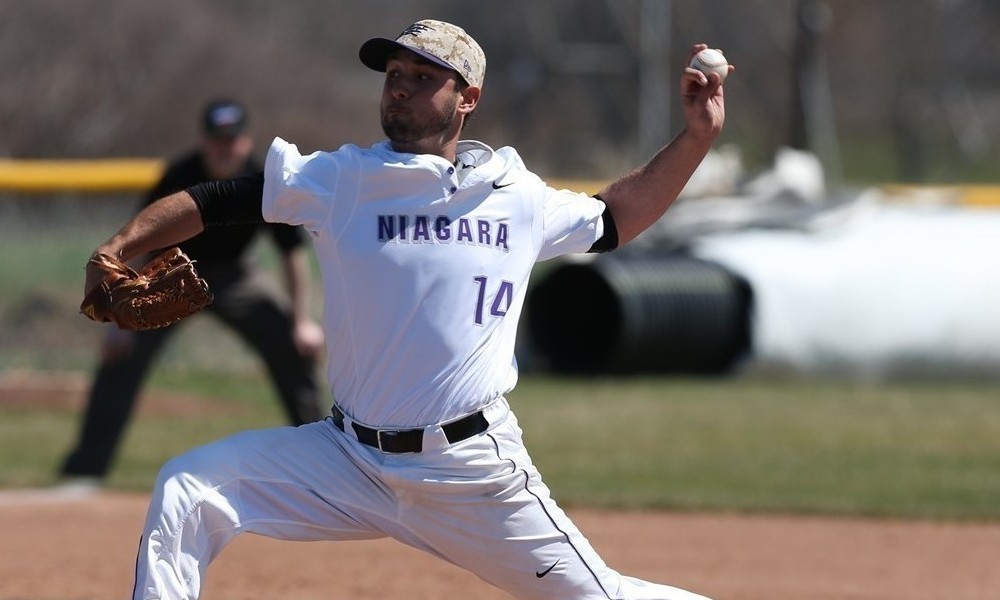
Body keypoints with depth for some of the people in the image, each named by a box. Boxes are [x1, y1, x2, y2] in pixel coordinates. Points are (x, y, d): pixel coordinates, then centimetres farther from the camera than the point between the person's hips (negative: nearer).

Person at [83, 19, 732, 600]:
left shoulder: (520, 197, 4)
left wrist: (698, 135, 12)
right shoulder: (340, 179, -2)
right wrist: (116, 250, -17)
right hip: (348, 459, 1)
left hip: (475, 470, -1)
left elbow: (616, 218, 20)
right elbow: (213, 201, -5)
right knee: (185, 489, -11)